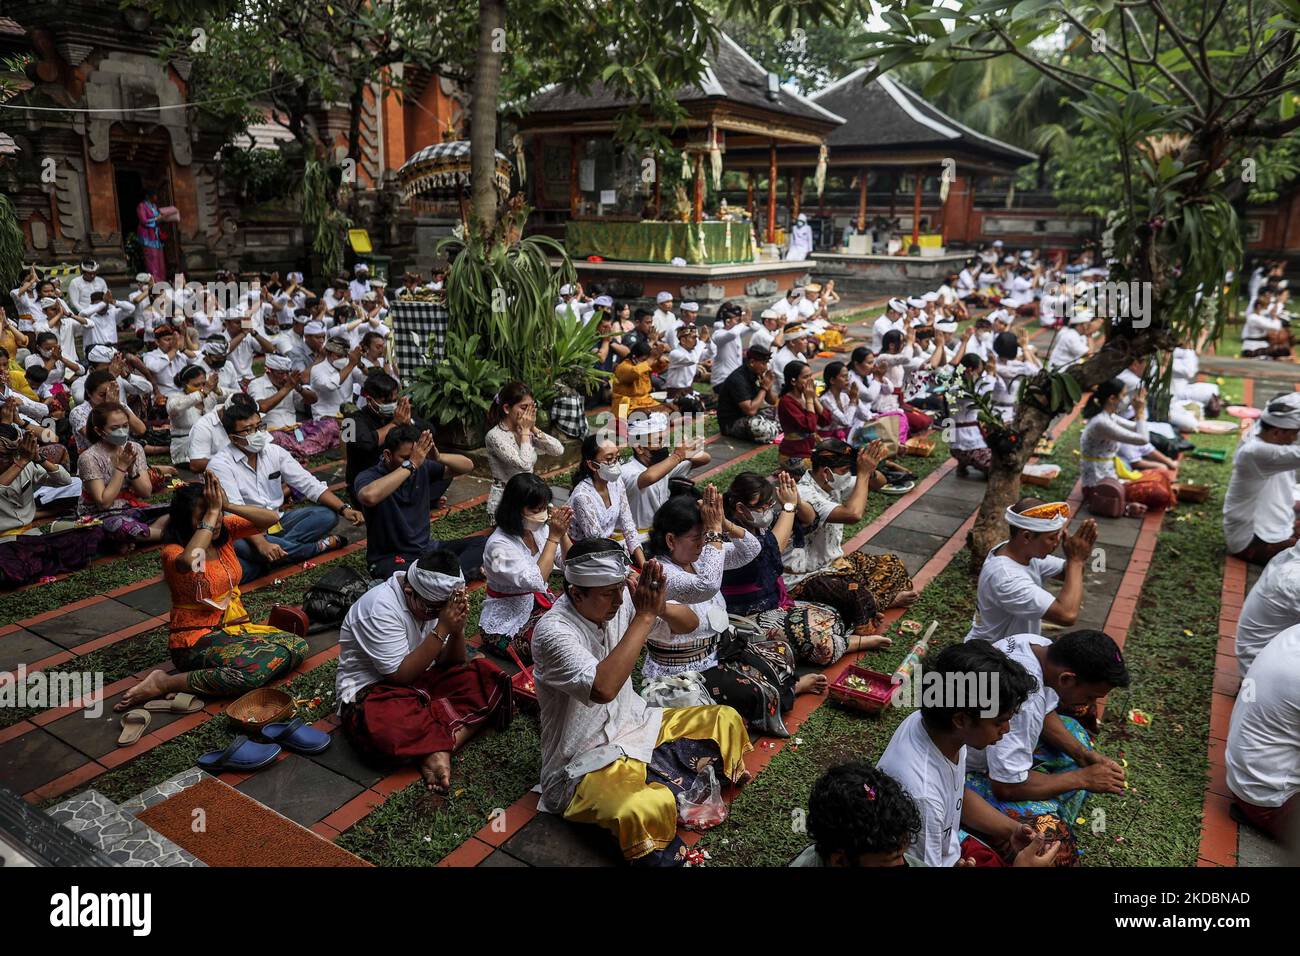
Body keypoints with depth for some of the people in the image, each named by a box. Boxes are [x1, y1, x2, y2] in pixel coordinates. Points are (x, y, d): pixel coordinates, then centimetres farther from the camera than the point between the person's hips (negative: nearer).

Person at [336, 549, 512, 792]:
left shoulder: (436, 600, -3)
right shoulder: (381, 607, -23)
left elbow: (453, 665, 0)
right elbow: (401, 675, -25)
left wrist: (457, 628, -20)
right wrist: (442, 629, -28)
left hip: (422, 680, 7)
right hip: (372, 689, -6)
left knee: (487, 676, -17)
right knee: (387, 733, -41)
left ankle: (437, 748, -28)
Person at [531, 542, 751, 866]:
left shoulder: (619, 601, -6)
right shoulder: (553, 631, -25)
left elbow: (688, 625, 0)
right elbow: (603, 688, -40)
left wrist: (660, 605, -23)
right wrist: (645, 616, -34)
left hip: (634, 725, 8)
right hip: (586, 760, -7)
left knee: (725, 720, 5)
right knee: (645, 809, -36)